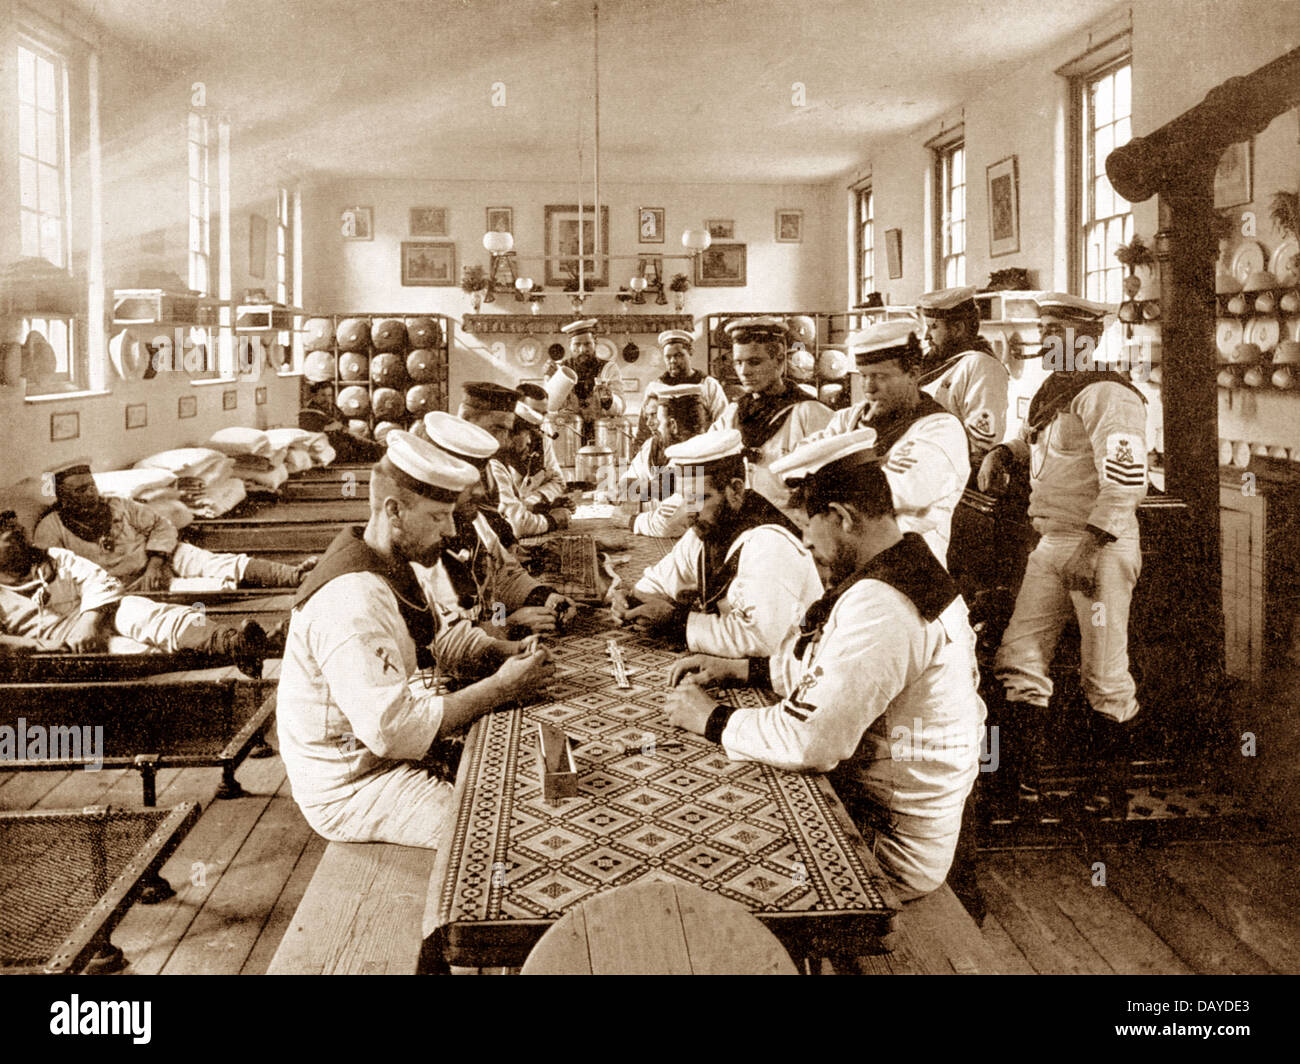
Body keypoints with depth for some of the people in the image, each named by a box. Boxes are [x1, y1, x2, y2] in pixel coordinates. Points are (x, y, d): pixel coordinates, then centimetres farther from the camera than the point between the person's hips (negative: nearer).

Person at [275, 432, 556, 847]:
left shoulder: (394, 568, 6)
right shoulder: (352, 602, -28)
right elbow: (393, 730, -32)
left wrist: (511, 660, -8)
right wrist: (500, 687, -26)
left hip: (390, 758, 10)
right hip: (348, 791, -9)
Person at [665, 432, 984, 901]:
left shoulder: (879, 606, -29)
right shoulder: (909, 567, 6)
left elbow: (812, 741, -32)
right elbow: (825, 667, 16)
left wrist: (712, 720, -17)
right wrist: (738, 669, 5)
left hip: (891, 852, -9)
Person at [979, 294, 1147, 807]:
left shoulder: (1106, 396, -14)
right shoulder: (1052, 392, 14)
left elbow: (1126, 480, -22)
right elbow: (1032, 439, 33)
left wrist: (1091, 546, -26)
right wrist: (1002, 453, 10)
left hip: (1101, 547, -9)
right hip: (1051, 544, 9)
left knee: (1105, 675, 2)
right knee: (1020, 655, 7)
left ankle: (1110, 785, 19)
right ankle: (1017, 774, 16)